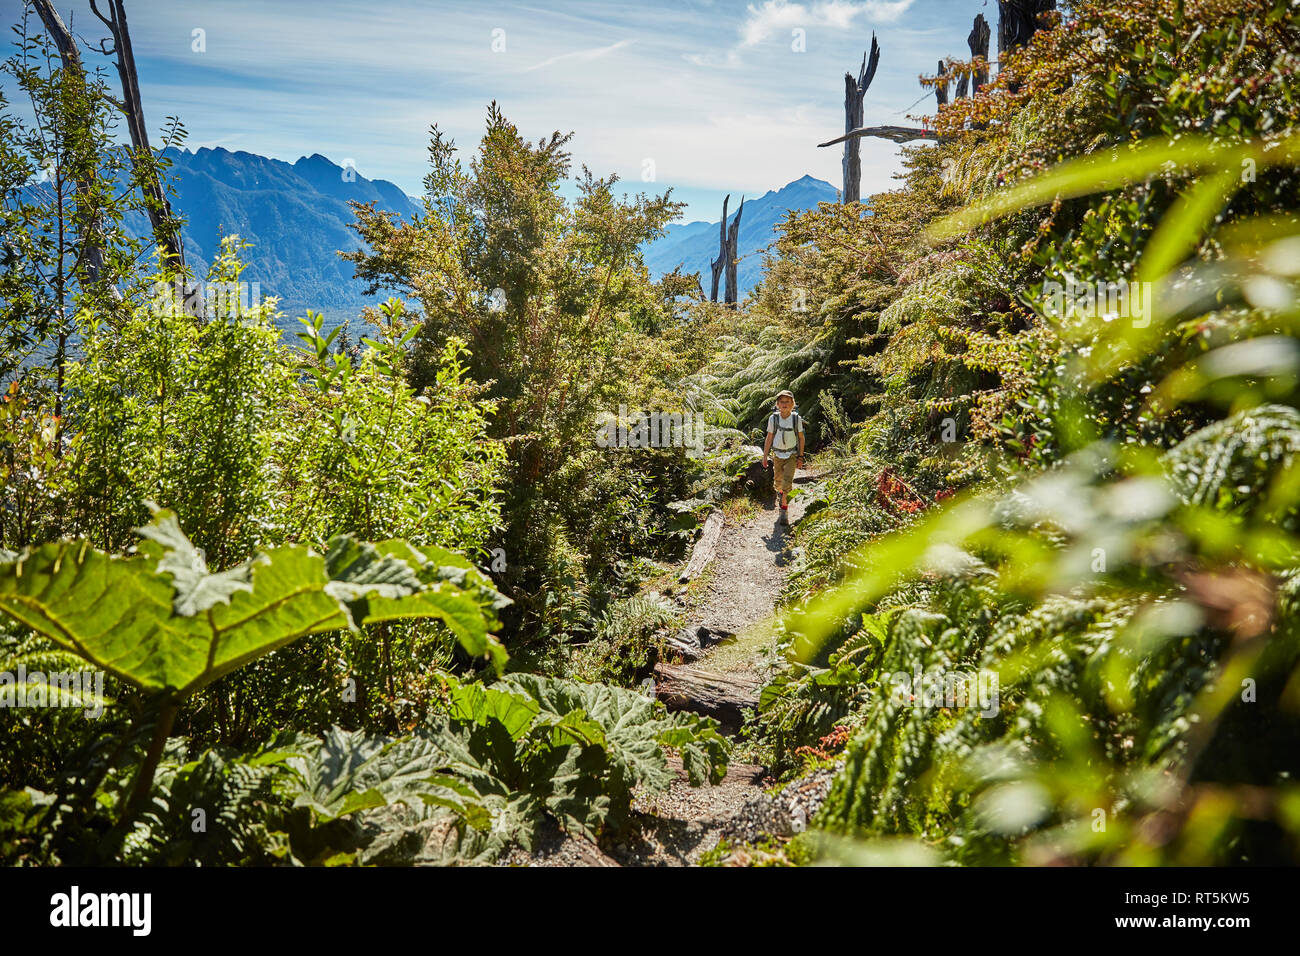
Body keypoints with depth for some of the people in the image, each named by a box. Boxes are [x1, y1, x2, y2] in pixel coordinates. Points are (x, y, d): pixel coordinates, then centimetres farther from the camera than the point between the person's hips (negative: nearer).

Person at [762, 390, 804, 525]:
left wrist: (800, 457, 0)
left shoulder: (796, 419, -9)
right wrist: (764, 457, 2)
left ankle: (784, 509, -9)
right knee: (778, 482, 13)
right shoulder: (773, 418, -8)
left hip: (792, 455, -2)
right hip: (777, 455, 2)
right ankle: (781, 493, 48)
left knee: (787, 481, -15)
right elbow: (769, 438, 0)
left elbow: (801, 438, 1)